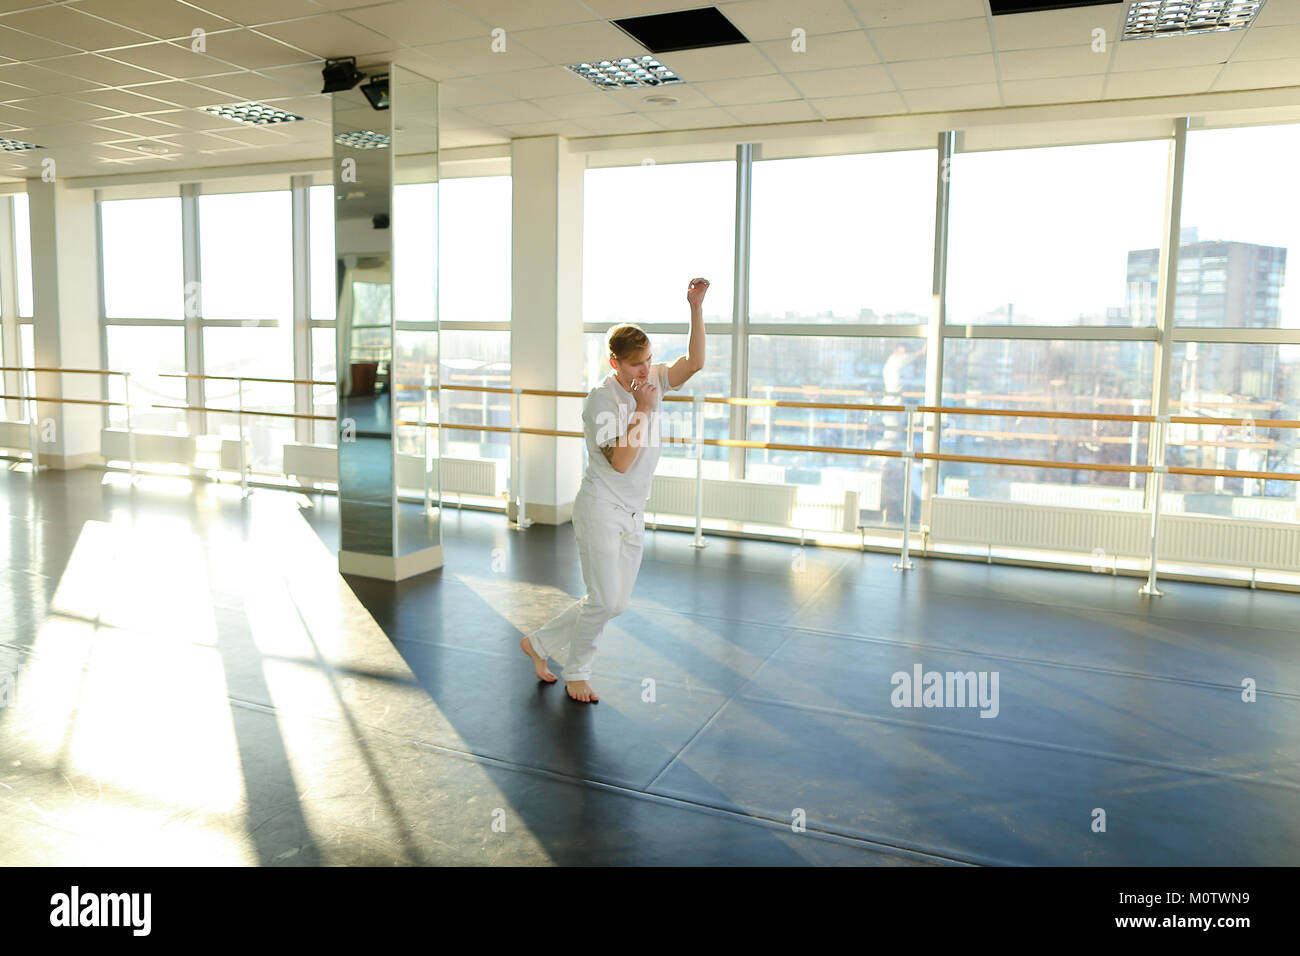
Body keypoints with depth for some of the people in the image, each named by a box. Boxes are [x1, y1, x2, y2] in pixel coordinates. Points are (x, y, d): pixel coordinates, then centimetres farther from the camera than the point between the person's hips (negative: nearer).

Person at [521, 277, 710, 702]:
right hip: (601, 509, -7)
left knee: (614, 602, 11)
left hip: (632, 514, 7)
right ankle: (576, 672, 18)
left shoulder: (652, 381, 4)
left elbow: (694, 362, -6)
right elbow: (621, 462, -21)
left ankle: (540, 643, 28)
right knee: (604, 600, -7)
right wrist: (641, 411, -22)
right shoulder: (601, 399, -15)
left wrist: (696, 308, -15)